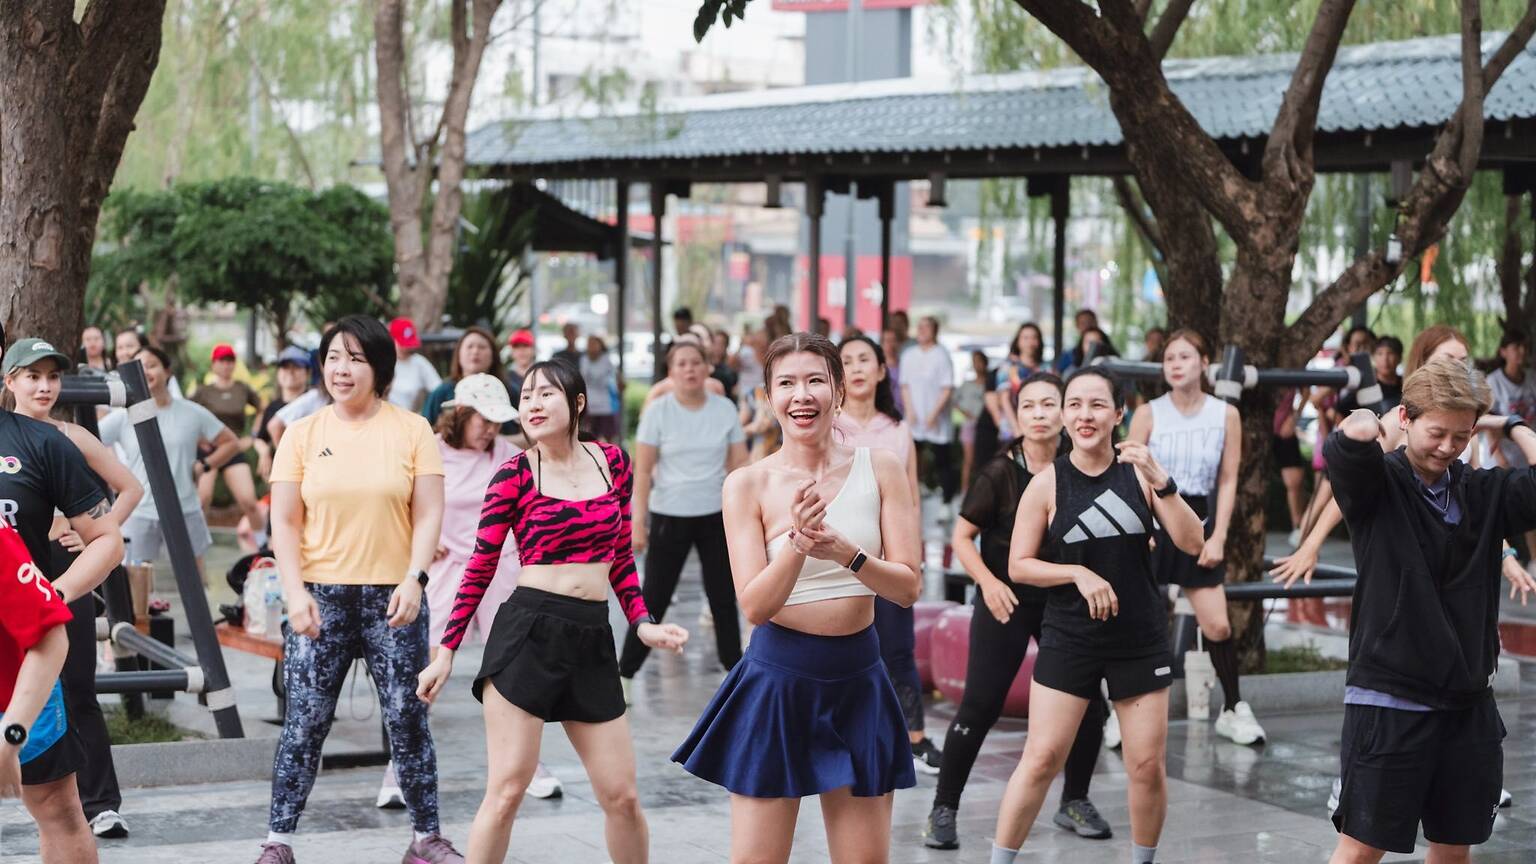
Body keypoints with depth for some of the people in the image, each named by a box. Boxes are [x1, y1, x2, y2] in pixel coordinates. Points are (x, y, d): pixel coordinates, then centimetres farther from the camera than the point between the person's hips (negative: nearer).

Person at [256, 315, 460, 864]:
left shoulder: (411, 430, 3)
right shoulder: (303, 434, 5)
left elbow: (428, 514, 0)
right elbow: (284, 522, 3)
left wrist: (414, 579, -12)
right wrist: (295, 592, -8)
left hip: (392, 597, 0)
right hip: (320, 596, 1)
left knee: (407, 719, 3)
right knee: (305, 722, 0)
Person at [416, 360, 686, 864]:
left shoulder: (613, 462, 8)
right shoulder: (515, 475, -3)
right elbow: (481, 567, 1)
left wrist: (642, 623, 6)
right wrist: (446, 652, 0)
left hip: (592, 640, 4)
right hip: (527, 631, -4)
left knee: (621, 796, 5)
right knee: (506, 790, -6)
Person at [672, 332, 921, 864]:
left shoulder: (880, 470, -1)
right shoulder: (748, 485, -6)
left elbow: (908, 587, -5)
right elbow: (755, 606, -11)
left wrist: (845, 552, -23)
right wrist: (798, 544, -28)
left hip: (858, 680, 2)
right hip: (778, 680, -2)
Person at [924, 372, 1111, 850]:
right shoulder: (1000, 473, -10)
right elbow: (962, 536, -5)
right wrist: (988, 582, -18)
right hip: (1007, 600, -3)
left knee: (1087, 704, 2)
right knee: (979, 707, -5)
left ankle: (1074, 802, 24)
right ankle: (944, 809, 6)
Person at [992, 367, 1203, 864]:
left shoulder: (1139, 473, -2)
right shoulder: (1048, 483, -6)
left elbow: (1192, 544, -8)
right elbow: (1018, 565, -4)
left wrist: (1161, 482, -20)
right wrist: (1079, 573, -17)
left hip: (1140, 638, 2)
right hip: (1069, 638, -2)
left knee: (1148, 766, 7)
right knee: (1041, 760, -3)